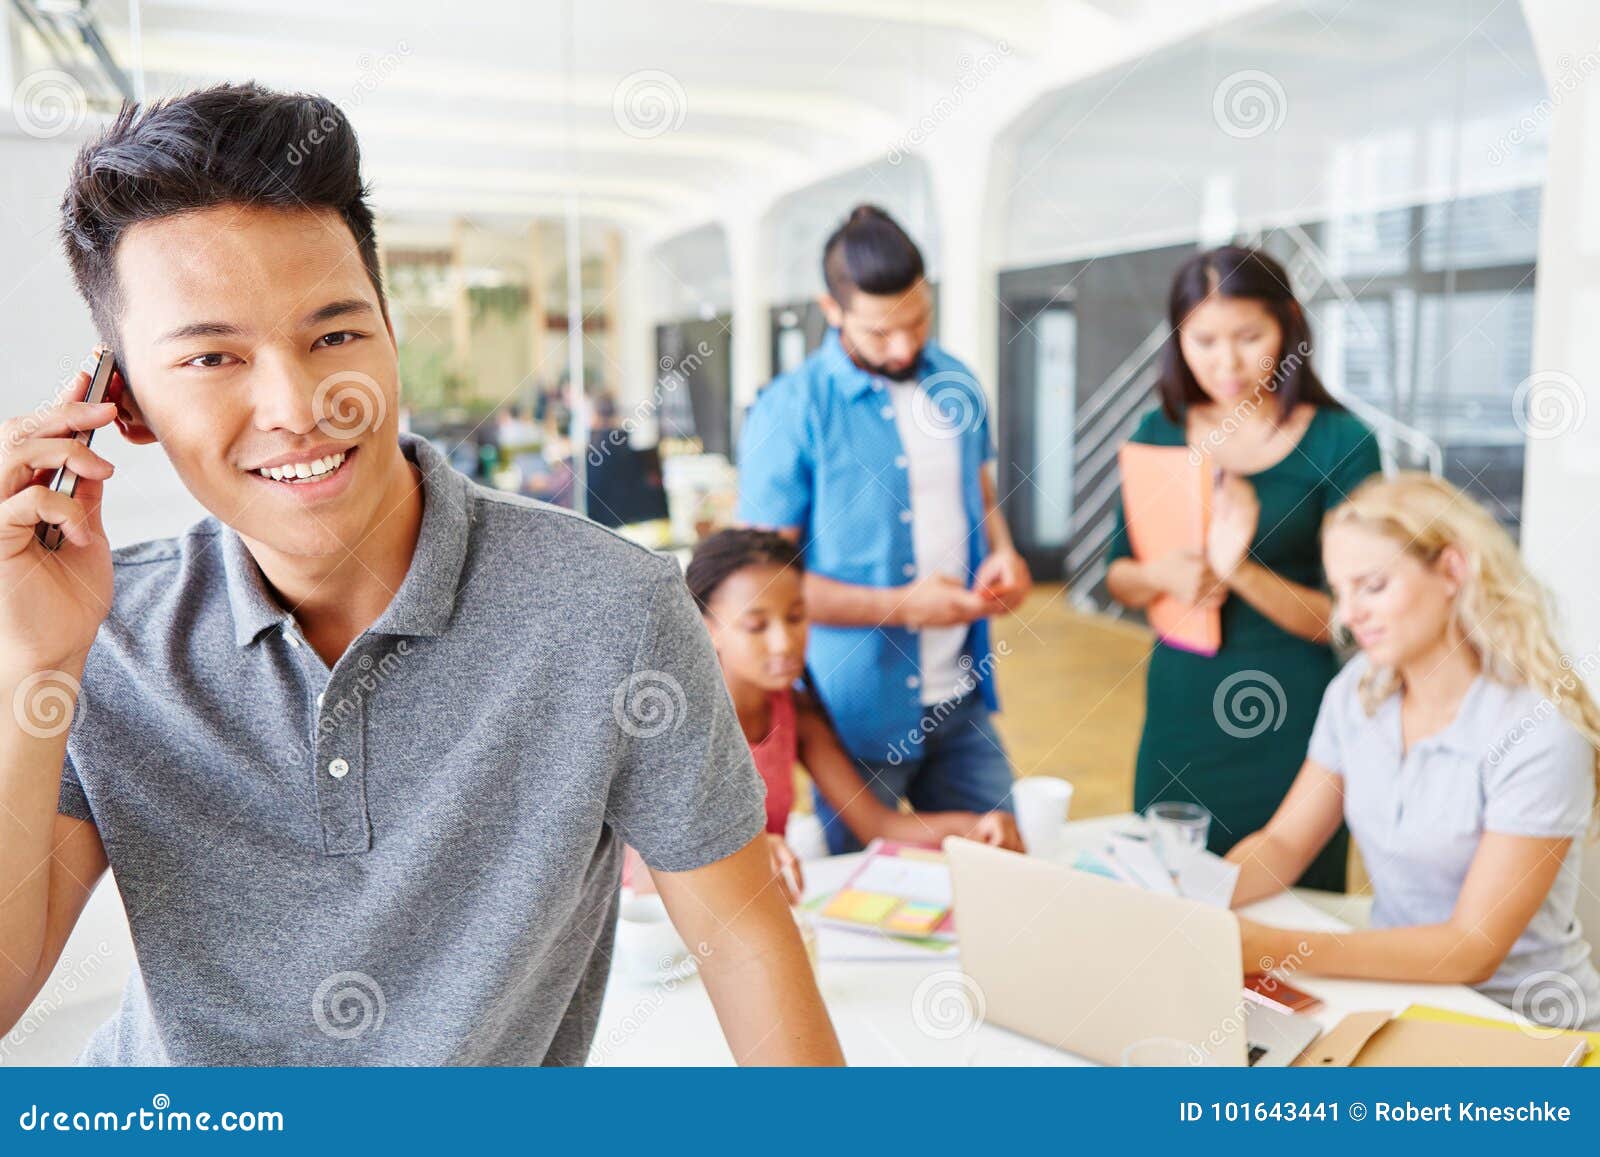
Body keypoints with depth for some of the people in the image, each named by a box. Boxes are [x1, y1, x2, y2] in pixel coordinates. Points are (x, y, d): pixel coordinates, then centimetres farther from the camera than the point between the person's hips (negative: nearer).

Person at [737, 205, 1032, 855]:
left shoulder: (956, 384, 6)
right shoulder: (790, 412, -12)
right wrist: (902, 606, -19)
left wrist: (1003, 555, -3)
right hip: (858, 714, -4)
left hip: (959, 703, 5)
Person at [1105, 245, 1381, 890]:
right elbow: (1117, 576, 9)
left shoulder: (1340, 443, -7)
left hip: (1288, 718, -3)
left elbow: (1346, 617, -9)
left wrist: (1243, 571, -25)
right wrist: (1162, 576, -13)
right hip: (1177, 708, 3)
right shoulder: (1161, 431, 4)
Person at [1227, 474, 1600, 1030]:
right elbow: (1284, 843, 4)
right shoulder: (1357, 692, -1)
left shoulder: (1537, 733, -20)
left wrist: (1278, 948, -31)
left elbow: (1473, 950, -21)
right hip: (1395, 988, 5)